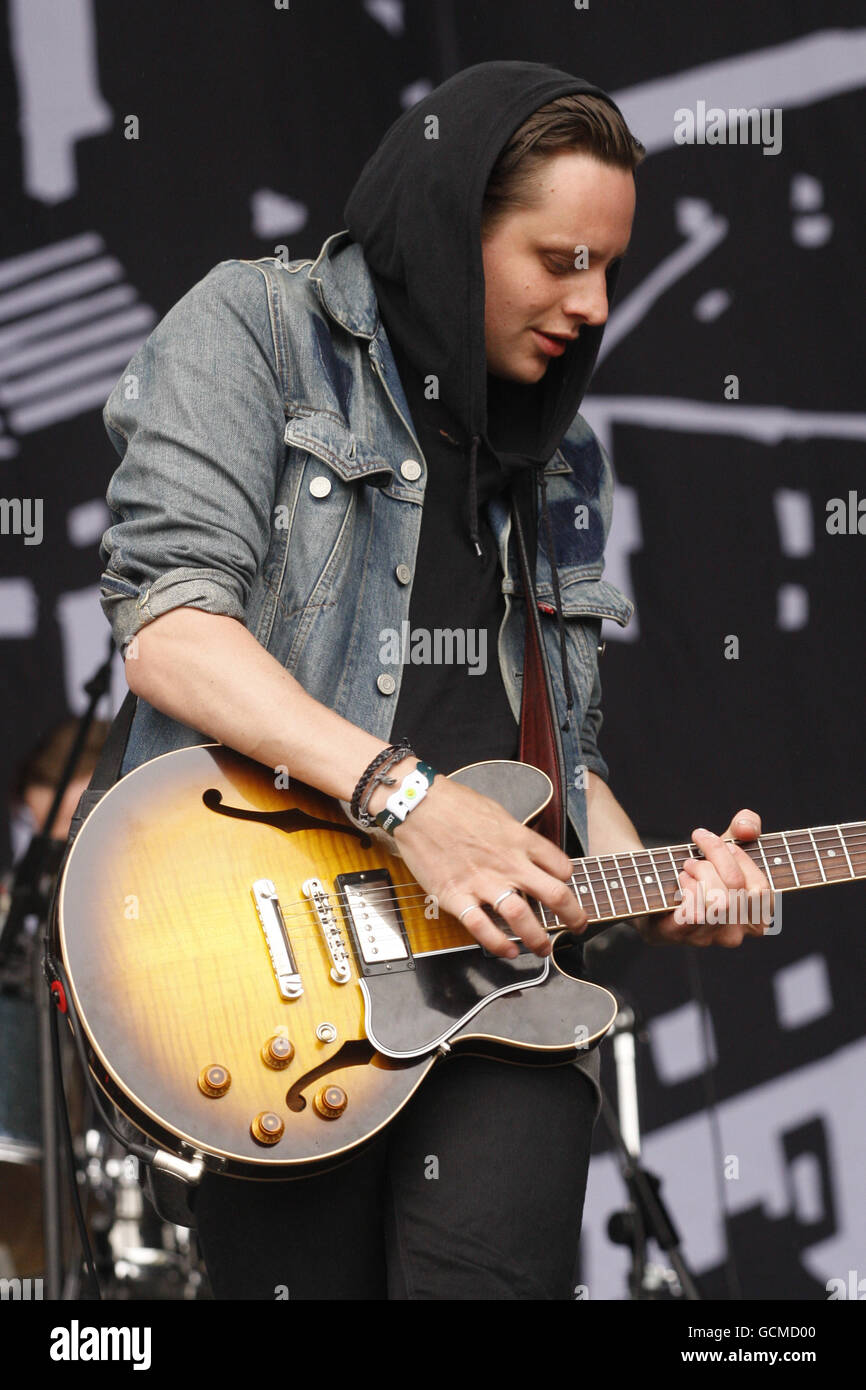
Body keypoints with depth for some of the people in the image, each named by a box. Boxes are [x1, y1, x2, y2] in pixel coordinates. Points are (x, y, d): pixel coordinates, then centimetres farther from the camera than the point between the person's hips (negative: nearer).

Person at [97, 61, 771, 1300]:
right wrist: (403, 793, -19)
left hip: (496, 930, 4)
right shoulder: (257, 327, 3)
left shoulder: (555, 457, 22)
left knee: (492, 1268, -16)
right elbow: (163, 622, -11)